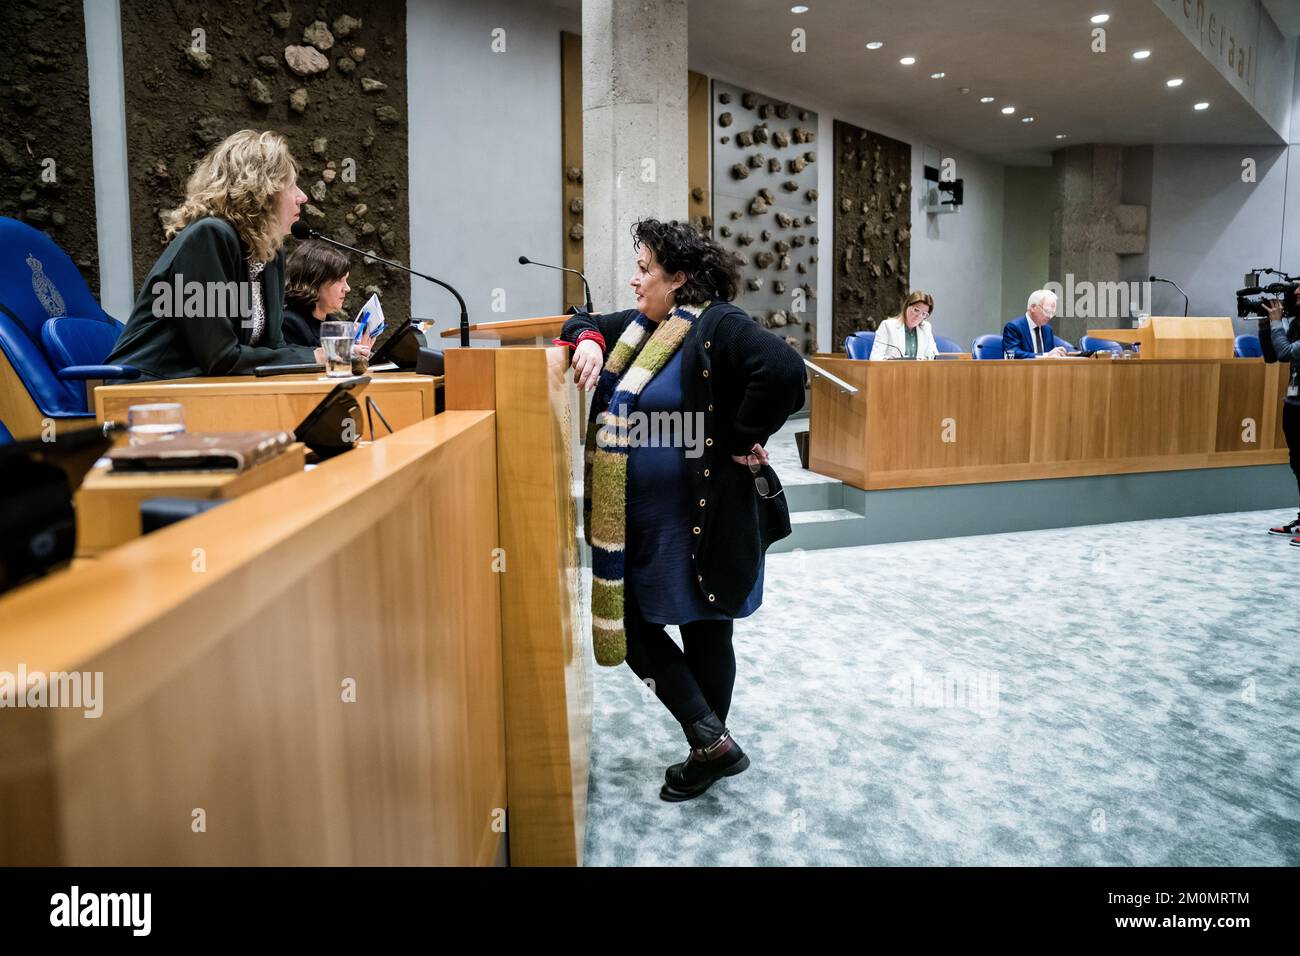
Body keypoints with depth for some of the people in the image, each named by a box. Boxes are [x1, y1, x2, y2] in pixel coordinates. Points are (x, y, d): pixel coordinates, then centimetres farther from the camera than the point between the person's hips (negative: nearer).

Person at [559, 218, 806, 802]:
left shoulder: (717, 327, -18)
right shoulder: (638, 327, 10)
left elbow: (783, 369, -32)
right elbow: (584, 323, 25)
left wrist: (742, 440, -21)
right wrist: (588, 339, 0)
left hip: (701, 519, -9)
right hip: (639, 522, 9)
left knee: (704, 633, 4)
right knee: (628, 622, 11)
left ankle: (712, 742, 22)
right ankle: (710, 741, 21)